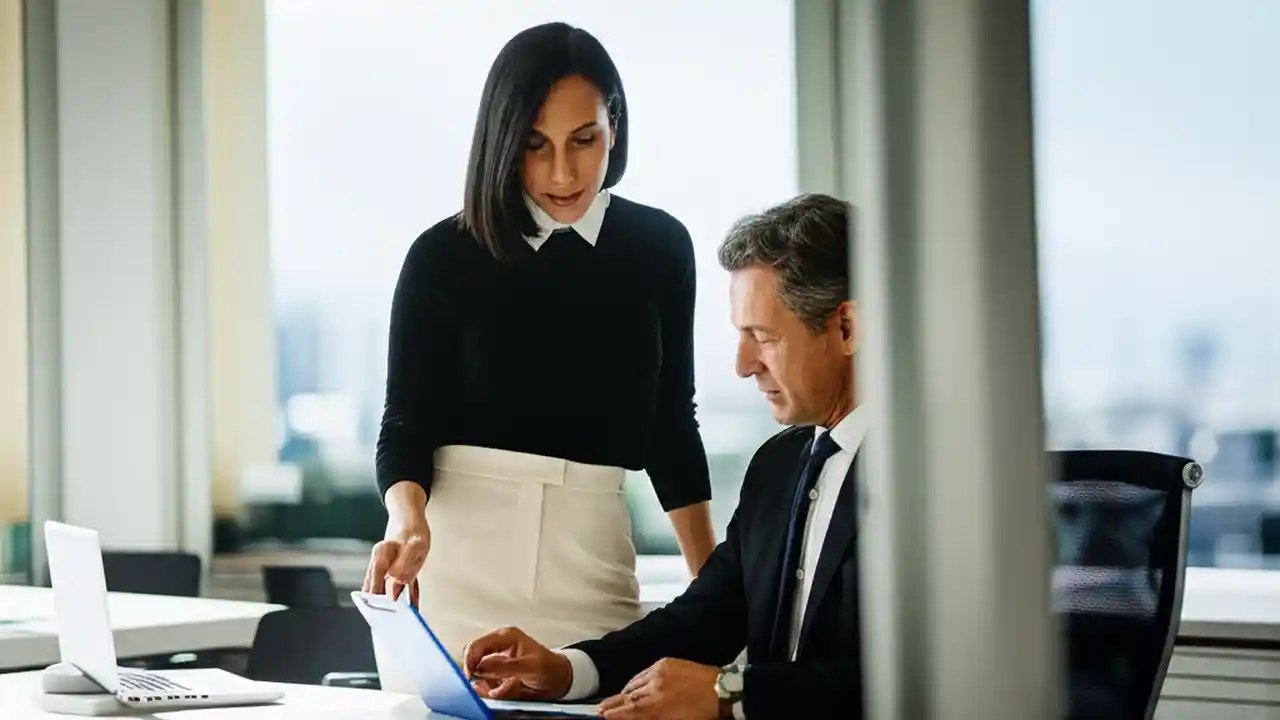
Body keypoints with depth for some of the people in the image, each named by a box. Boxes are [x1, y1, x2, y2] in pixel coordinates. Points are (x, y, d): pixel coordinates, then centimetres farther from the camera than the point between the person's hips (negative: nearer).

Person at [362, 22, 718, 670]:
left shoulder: (659, 248, 5)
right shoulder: (443, 257, -2)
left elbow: (671, 425, 12)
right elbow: (406, 422, -2)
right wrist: (408, 517, -23)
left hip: (595, 556, 2)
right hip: (459, 558, -2)